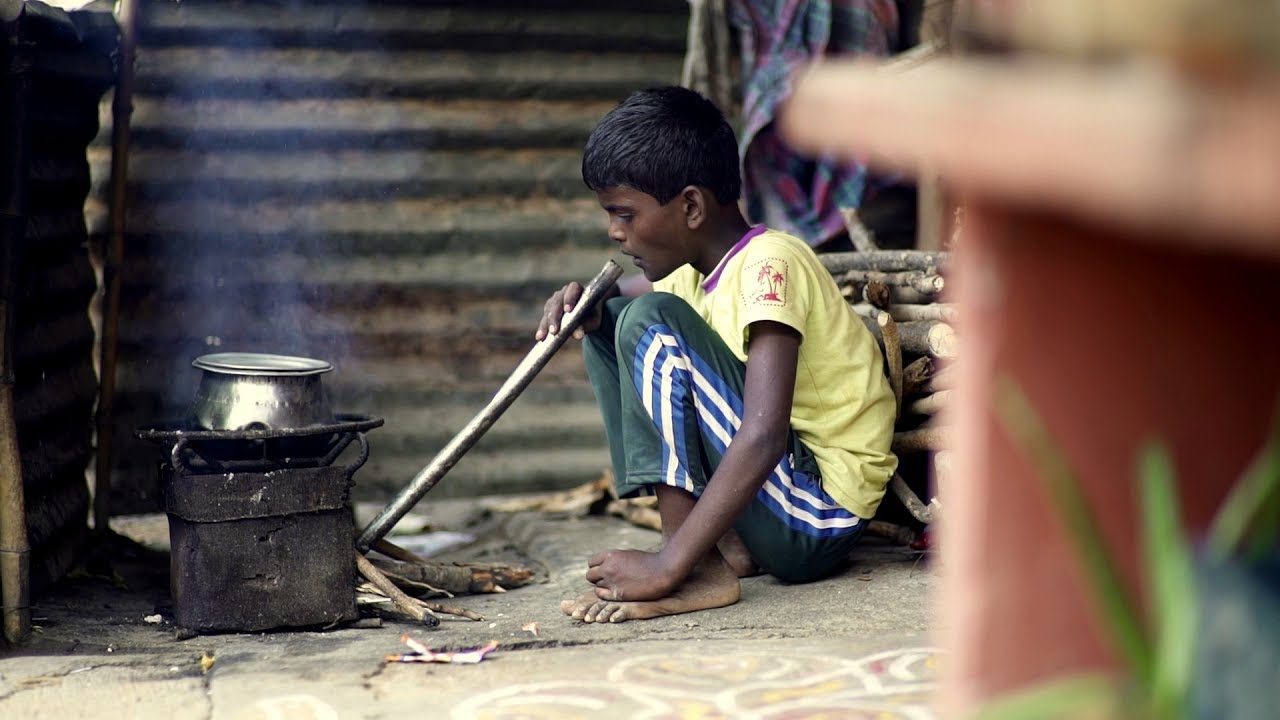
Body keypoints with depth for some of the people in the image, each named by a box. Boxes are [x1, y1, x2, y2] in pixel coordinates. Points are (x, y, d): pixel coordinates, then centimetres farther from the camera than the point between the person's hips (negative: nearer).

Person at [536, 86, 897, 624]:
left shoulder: (768, 262, -19)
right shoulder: (697, 270, 7)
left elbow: (764, 433, -31)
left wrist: (670, 565, -34)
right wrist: (585, 301, 2)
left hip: (819, 516, -9)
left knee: (649, 323, -20)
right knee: (611, 321, 12)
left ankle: (697, 567, -22)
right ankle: (719, 546, 0)